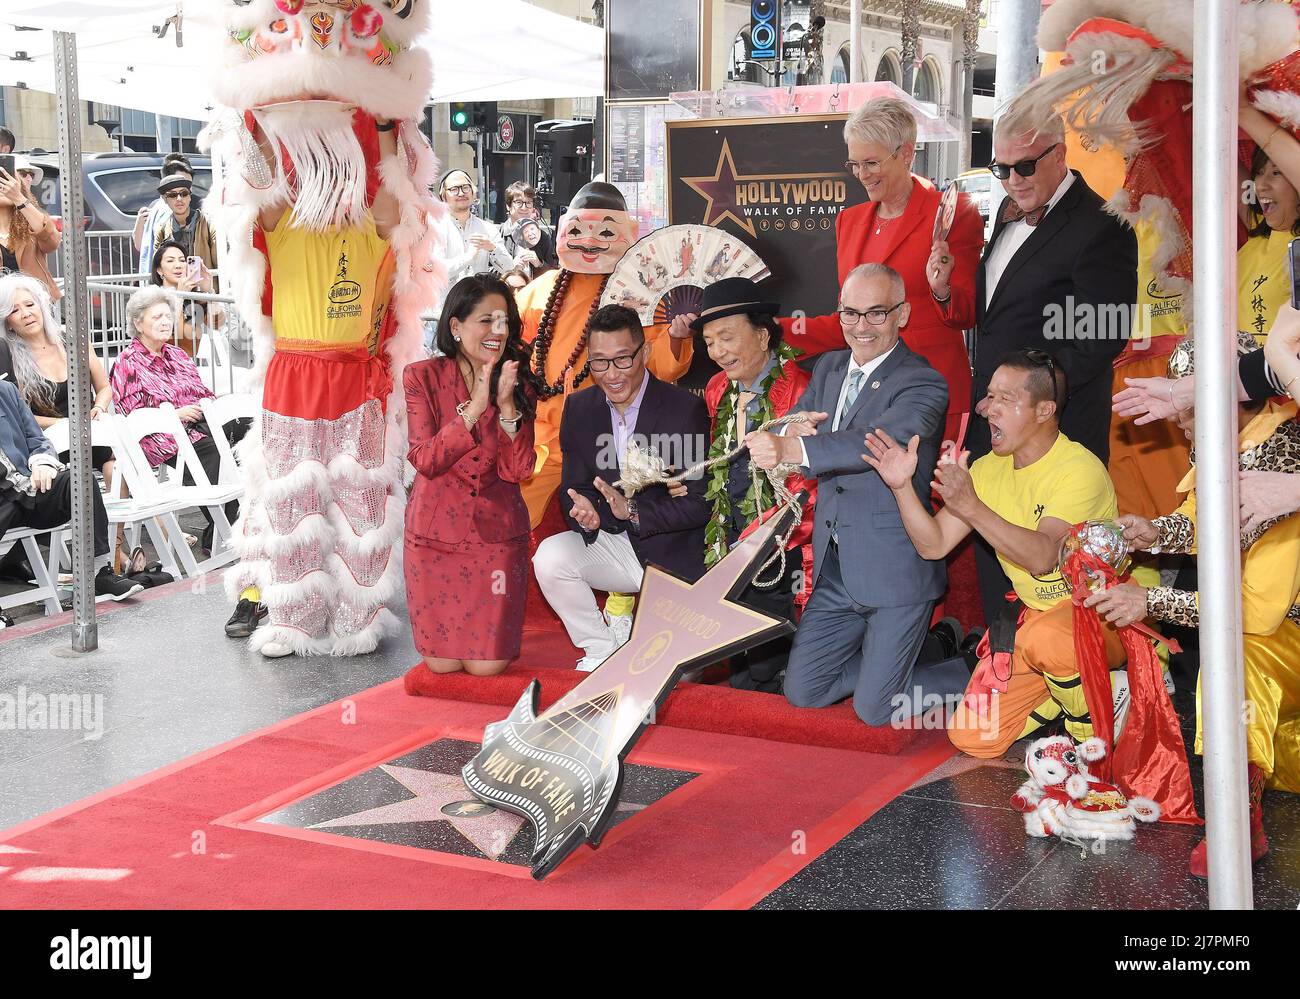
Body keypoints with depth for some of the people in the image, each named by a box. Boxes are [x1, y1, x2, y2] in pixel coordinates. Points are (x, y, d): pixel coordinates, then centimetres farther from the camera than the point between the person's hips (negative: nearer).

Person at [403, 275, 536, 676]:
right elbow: (425, 460, -15)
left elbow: (517, 470, -8)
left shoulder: (517, 383, 1)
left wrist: (507, 404, -20)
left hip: (497, 533, 1)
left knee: (488, 665, -1)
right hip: (436, 533, -1)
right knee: (443, 664, 2)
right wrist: (475, 407, -24)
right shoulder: (423, 377, -6)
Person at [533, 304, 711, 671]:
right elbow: (572, 486, 2)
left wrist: (633, 511, -31)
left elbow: (699, 503, -16)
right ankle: (603, 648, -3)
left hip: (672, 554, -3)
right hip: (609, 543, 4)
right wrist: (583, 508, -24)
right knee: (549, 556, -27)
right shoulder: (579, 408, 0)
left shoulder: (686, 409, -15)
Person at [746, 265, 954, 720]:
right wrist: (793, 429, -19)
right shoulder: (829, 368, 10)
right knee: (801, 693, 11)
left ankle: (963, 667, 22)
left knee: (874, 709, -3)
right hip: (836, 568, 7)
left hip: (895, 568, -7)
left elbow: (880, 439, -31)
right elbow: (782, 438, 7)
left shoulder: (923, 384, -13)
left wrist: (792, 449, -43)